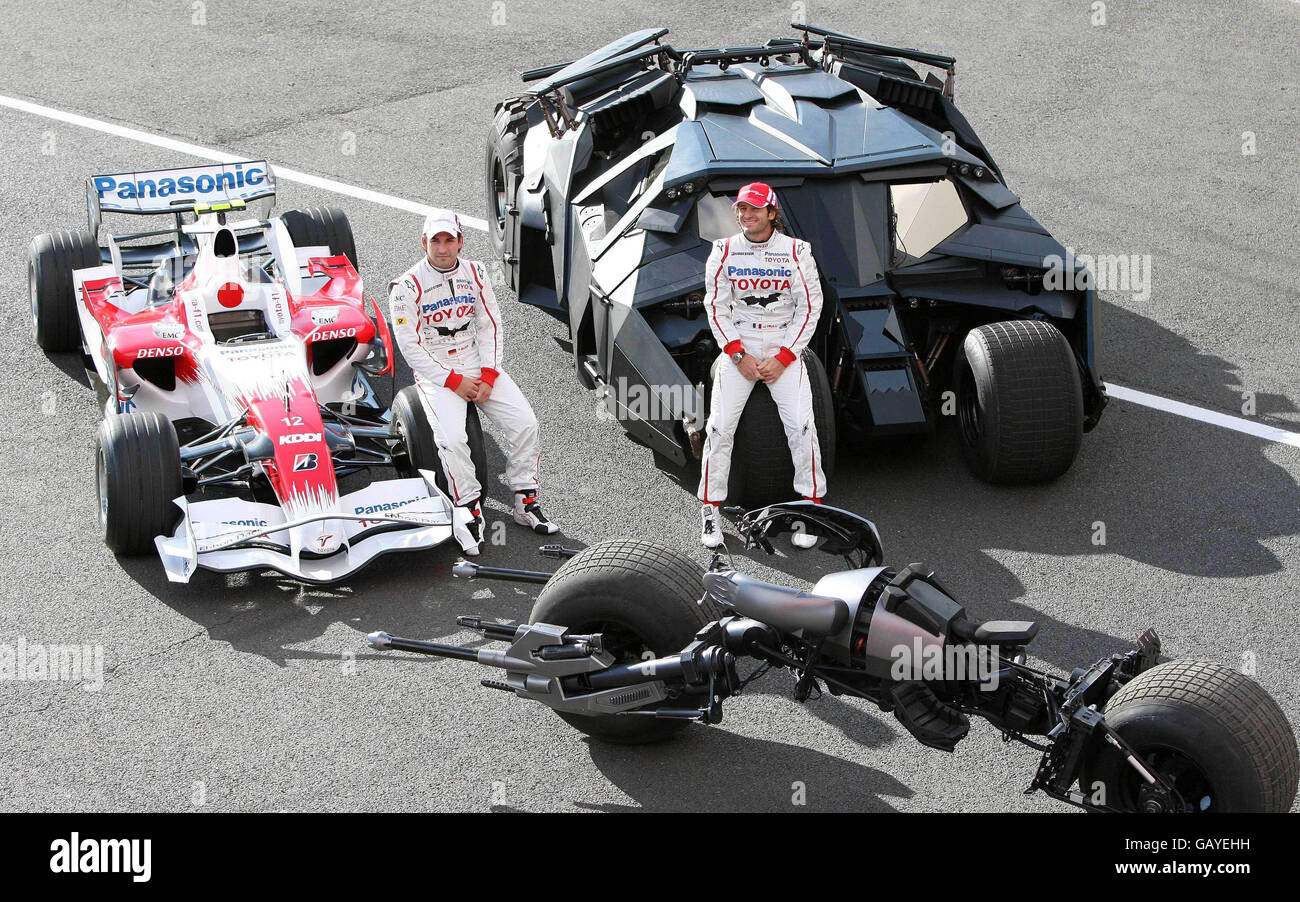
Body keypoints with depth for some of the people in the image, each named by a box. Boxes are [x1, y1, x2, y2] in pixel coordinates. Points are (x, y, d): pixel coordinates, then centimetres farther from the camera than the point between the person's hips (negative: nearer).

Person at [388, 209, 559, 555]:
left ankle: (526, 503, 0)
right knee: (451, 438, -29)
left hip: (478, 365, 4)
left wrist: (488, 376, -7)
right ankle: (470, 511, -11)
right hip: (434, 372, -4)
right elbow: (410, 346, -11)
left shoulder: (475, 274, 5)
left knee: (524, 422, -14)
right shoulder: (407, 286, -10)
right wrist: (454, 382, -15)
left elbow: (490, 326, 6)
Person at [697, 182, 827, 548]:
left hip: (785, 350, -1)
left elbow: (809, 308, -3)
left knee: (801, 426, -13)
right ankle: (710, 510, 5)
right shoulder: (723, 251, -1)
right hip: (736, 347, 1)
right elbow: (716, 308, 0)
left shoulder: (796, 251, -4)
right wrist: (740, 356, -10)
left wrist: (781, 359, -10)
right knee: (719, 426, -8)